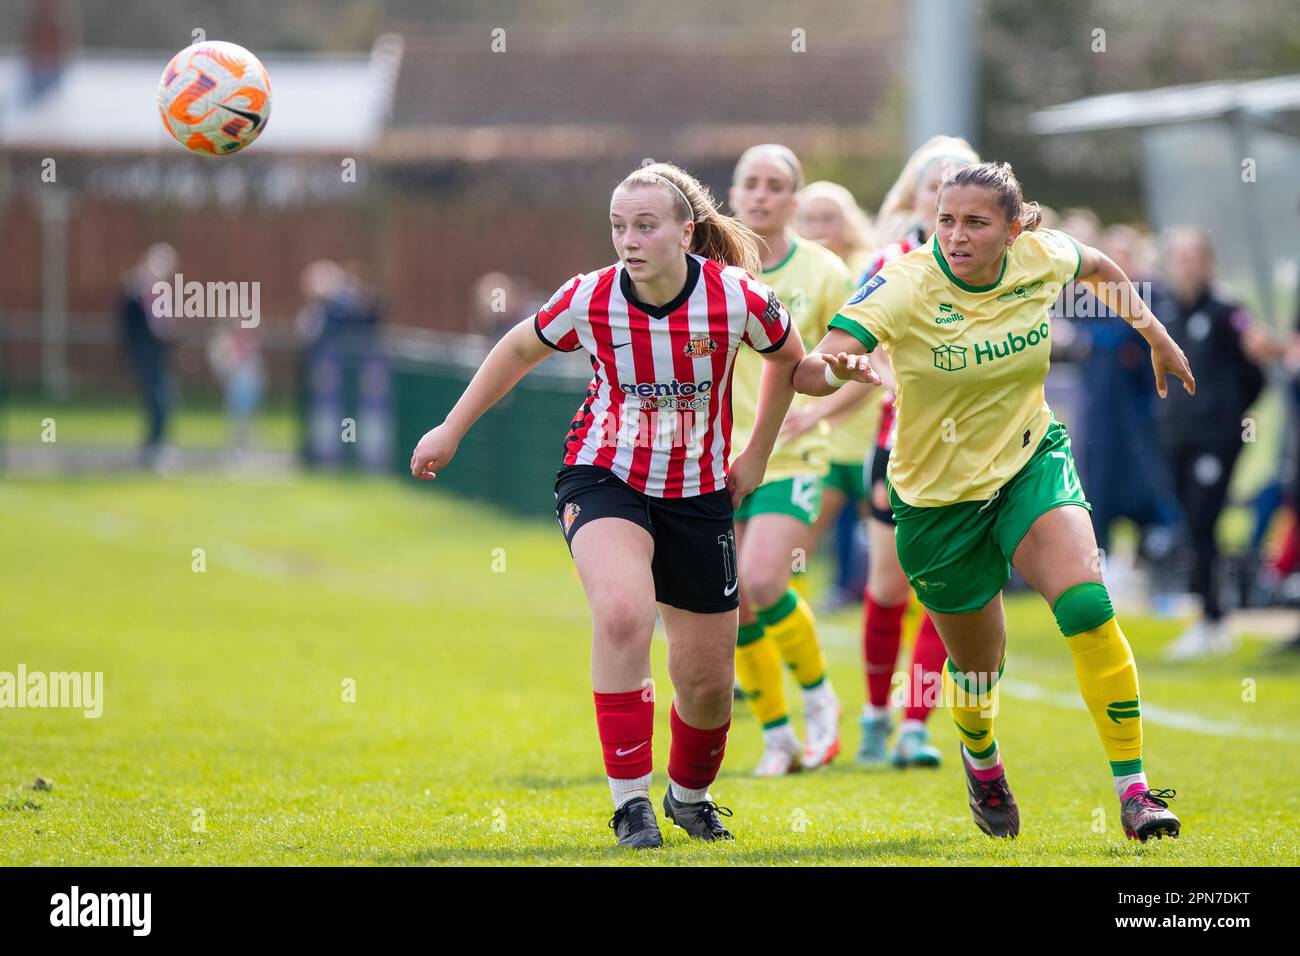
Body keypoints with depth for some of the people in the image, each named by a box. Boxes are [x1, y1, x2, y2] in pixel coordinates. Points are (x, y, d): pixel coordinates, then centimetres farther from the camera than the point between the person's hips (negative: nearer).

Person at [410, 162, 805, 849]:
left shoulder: (738, 299, -16)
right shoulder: (589, 299, -15)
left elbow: (786, 356, 7)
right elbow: (520, 349, 6)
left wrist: (757, 456, 9)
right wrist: (452, 430, 11)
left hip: (697, 494, 2)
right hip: (604, 477, -2)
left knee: (707, 676, 6)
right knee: (623, 612, -31)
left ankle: (689, 795, 39)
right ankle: (630, 804, -21)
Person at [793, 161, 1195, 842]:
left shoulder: (1042, 259, -12)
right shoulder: (906, 285, -24)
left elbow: (1099, 268, 15)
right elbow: (809, 372, -35)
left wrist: (1156, 336, 17)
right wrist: (830, 367, -57)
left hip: (1032, 465, 2)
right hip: (938, 497, -2)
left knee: (1086, 607, -25)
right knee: (976, 666, 12)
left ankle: (1132, 790, -19)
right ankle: (981, 760, 50)